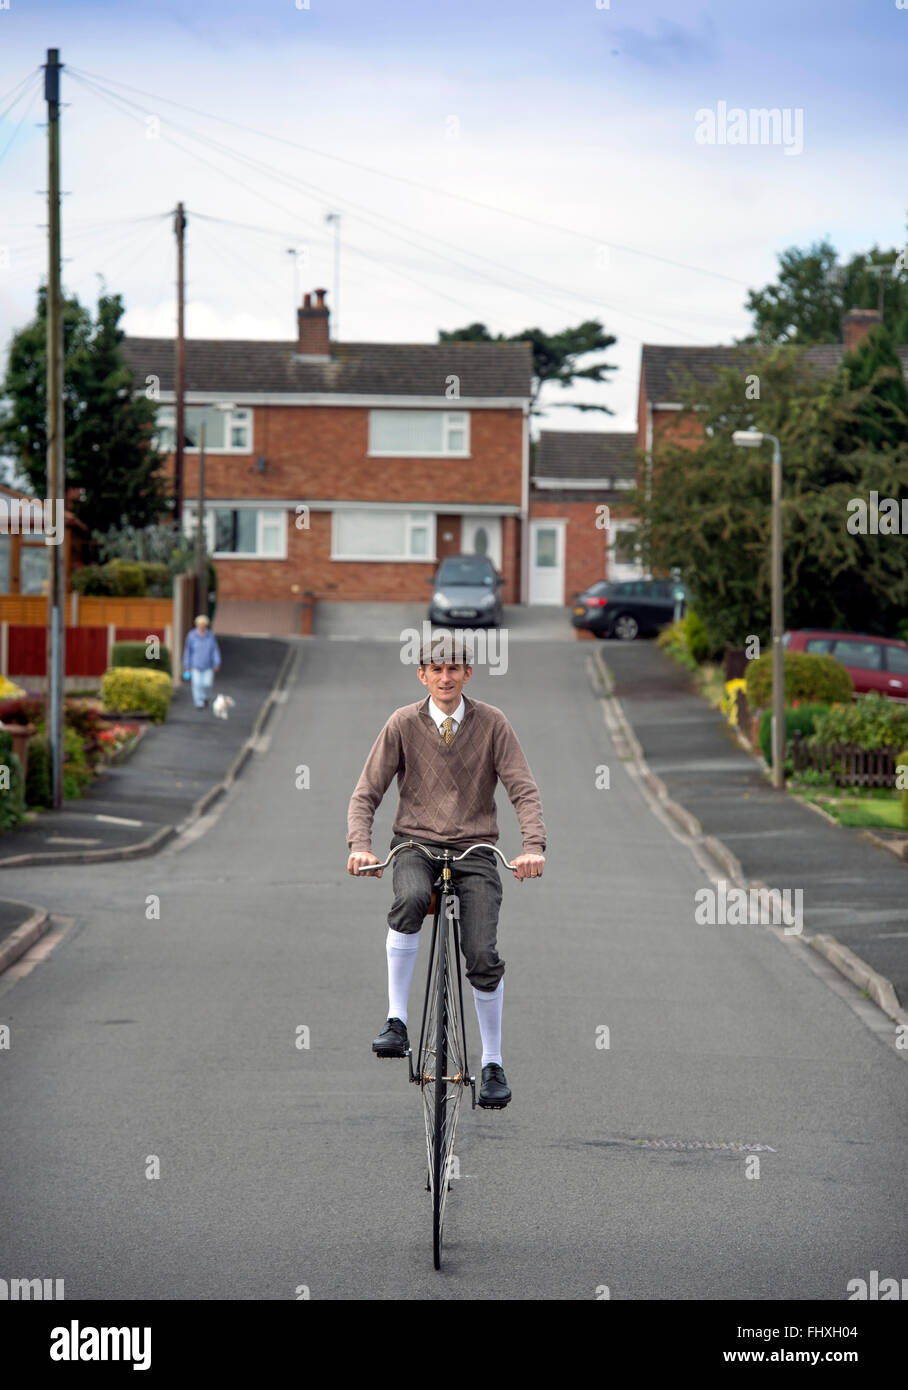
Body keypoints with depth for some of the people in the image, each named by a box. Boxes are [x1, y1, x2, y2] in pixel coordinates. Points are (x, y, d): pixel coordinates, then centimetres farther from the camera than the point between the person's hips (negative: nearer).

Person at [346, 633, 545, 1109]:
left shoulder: (491, 723, 1)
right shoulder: (403, 724, 1)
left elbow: (523, 789, -2)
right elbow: (366, 793, 1)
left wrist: (533, 846, -19)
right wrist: (359, 845, -18)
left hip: (474, 847, 1)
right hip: (415, 842, 0)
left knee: (483, 956, -14)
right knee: (410, 899, -36)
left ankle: (493, 1064, 4)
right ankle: (396, 1021, -29)